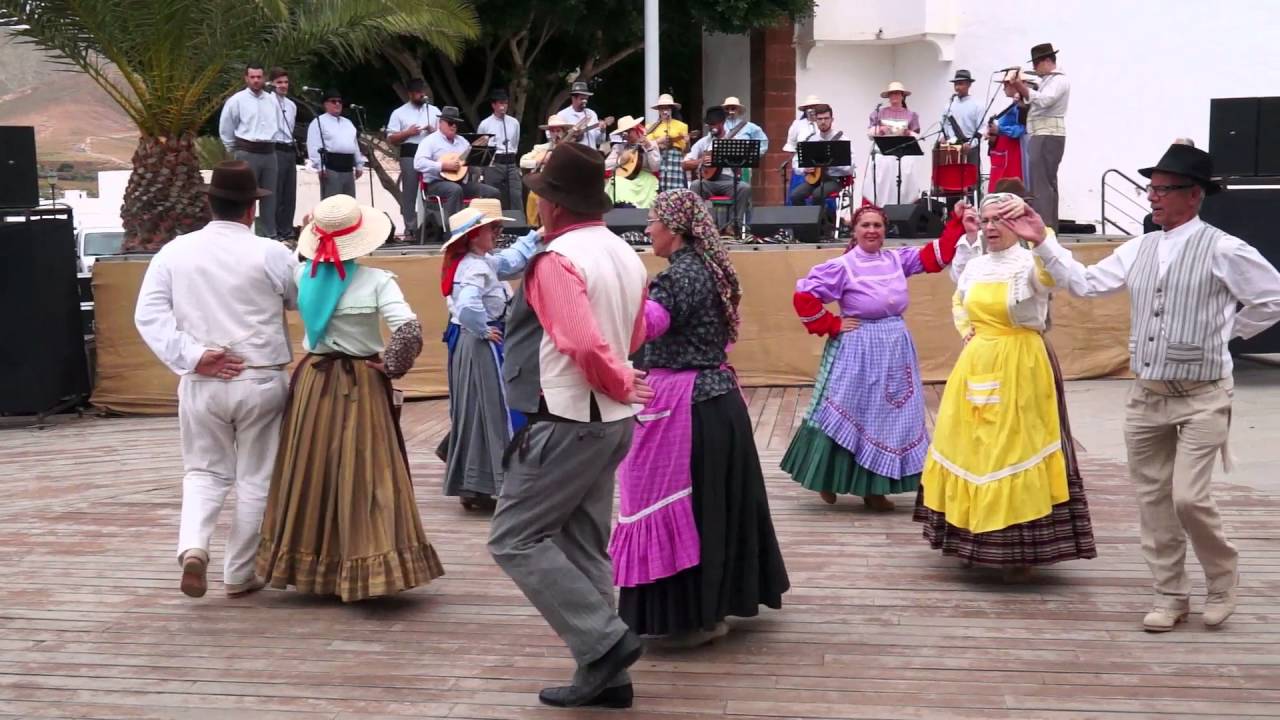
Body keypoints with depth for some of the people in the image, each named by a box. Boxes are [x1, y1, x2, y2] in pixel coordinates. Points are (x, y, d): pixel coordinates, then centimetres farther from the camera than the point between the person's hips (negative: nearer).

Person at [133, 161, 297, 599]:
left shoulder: (175, 252, 1)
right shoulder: (270, 255, -10)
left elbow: (148, 316, -5)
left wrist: (192, 356, -8)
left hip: (200, 384, 3)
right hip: (260, 382, -3)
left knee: (205, 472, 18)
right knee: (255, 479, 11)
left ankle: (192, 547, -5)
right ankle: (240, 575, 17)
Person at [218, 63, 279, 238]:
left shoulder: (272, 100, 9)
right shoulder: (237, 100, -3)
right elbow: (225, 129, 5)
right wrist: (234, 150, 11)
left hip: (269, 152, 5)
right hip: (247, 153, -4)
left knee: (269, 194, 8)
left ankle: (269, 233, 16)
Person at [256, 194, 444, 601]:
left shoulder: (303, 276, -3)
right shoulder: (376, 281, -14)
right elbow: (410, 330, -25)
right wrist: (391, 367, -8)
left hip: (312, 384, 4)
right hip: (361, 388, -4)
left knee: (311, 475, 14)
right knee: (364, 475, -1)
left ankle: (308, 565, 25)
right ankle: (367, 571, -3)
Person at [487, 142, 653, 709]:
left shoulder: (556, 259, -17)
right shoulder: (625, 255, 10)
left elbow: (584, 345, -26)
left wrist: (620, 385, -10)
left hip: (569, 423, -9)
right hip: (609, 421, 9)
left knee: (514, 539, 0)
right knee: (584, 548, 14)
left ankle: (604, 642, -5)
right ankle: (602, 673, 16)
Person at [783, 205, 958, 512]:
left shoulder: (897, 259, 7)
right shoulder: (843, 266, -10)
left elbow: (935, 256, 10)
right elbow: (803, 295, -13)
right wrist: (832, 325, -11)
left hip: (895, 347, 6)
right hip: (858, 350, -6)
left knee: (889, 417, 8)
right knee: (850, 415, 1)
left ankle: (874, 488, 18)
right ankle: (828, 480, 18)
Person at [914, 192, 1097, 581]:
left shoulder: (1031, 263, -10)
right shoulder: (975, 265, 9)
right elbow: (960, 302, 29)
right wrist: (965, 330, 11)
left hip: (1019, 368, -7)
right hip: (977, 366, 7)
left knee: (1015, 449, -5)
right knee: (971, 448, 10)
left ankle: (1020, 549, 3)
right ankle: (977, 540, 23)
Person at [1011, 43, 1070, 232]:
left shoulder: (1059, 80, -8)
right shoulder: (1046, 81, 21)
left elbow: (1043, 101, -23)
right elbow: (1033, 102, 19)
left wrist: (1022, 87, -19)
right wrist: (1022, 89, 6)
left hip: (1048, 137, -10)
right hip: (1040, 137, 10)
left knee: (1041, 183, -14)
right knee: (1047, 182, 12)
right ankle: (1049, 227, 17)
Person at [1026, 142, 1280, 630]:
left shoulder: (1223, 251, -11)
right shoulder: (1138, 250, 6)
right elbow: (1084, 283, 6)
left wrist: (1226, 331, 0)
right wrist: (1042, 243, 2)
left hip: (1201, 398, -6)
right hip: (1146, 395, 6)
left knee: (1189, 498, -11)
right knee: (1153, 499, 10)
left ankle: (1222, 579, 17)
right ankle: (1170, 595, 23)